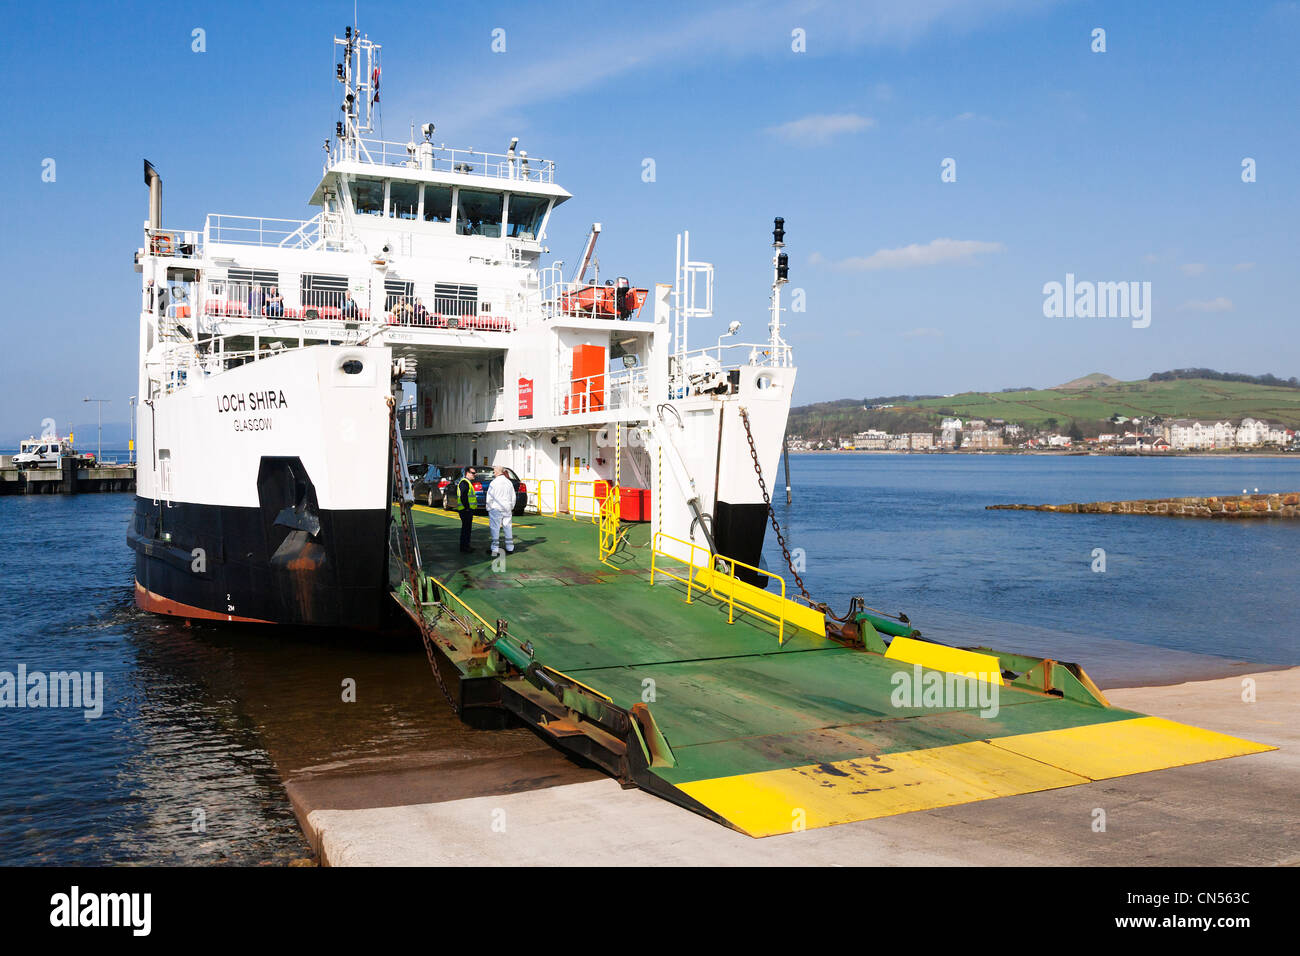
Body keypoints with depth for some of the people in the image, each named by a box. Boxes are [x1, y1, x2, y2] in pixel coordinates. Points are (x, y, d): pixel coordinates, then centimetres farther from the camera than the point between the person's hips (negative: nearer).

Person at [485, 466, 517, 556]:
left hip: (496, 509, -5)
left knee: (495, 528, -3)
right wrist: (511, 508, 22)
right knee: (507, 528, 12)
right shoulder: (509, 482, 6)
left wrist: (488, 508, 2)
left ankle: (494, 549, -4)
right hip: (507, 508, 5)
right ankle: (510, 548, 17)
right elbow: (513, 497, 12)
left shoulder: (494, 483, -10)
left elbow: (489, 498, -9)